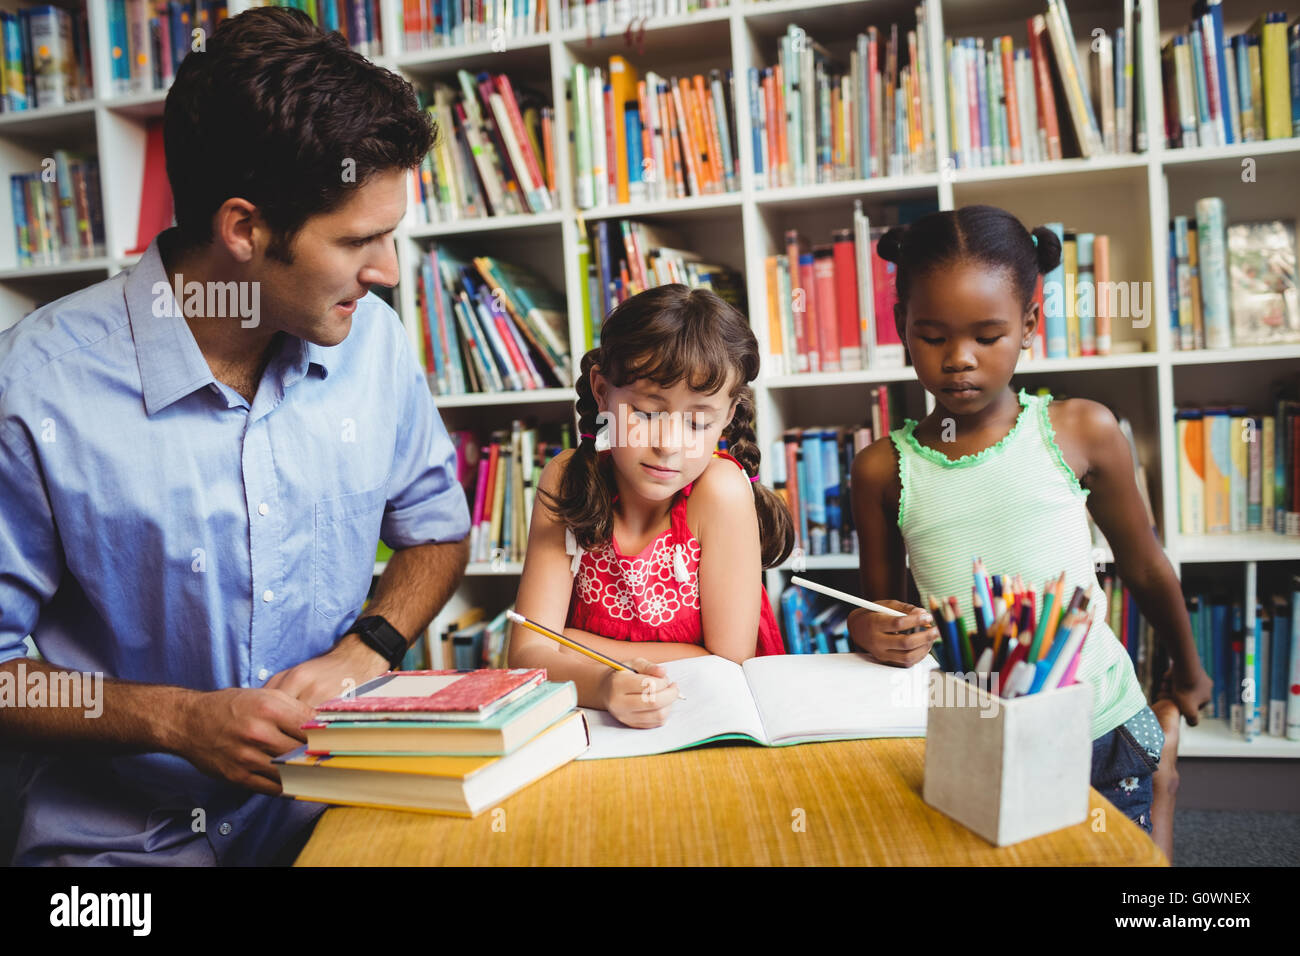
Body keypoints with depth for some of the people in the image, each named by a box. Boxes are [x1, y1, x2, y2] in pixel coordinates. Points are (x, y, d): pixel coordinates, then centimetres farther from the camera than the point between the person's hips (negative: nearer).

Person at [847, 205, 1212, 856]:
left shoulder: (1082, 432, -5)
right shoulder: (884, 469, -4)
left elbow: (1145, 569, 9)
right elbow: (881, 603, 7)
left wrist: (1187, 673, 24)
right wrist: (869, 630, -16)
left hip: (1100, 727, 0)